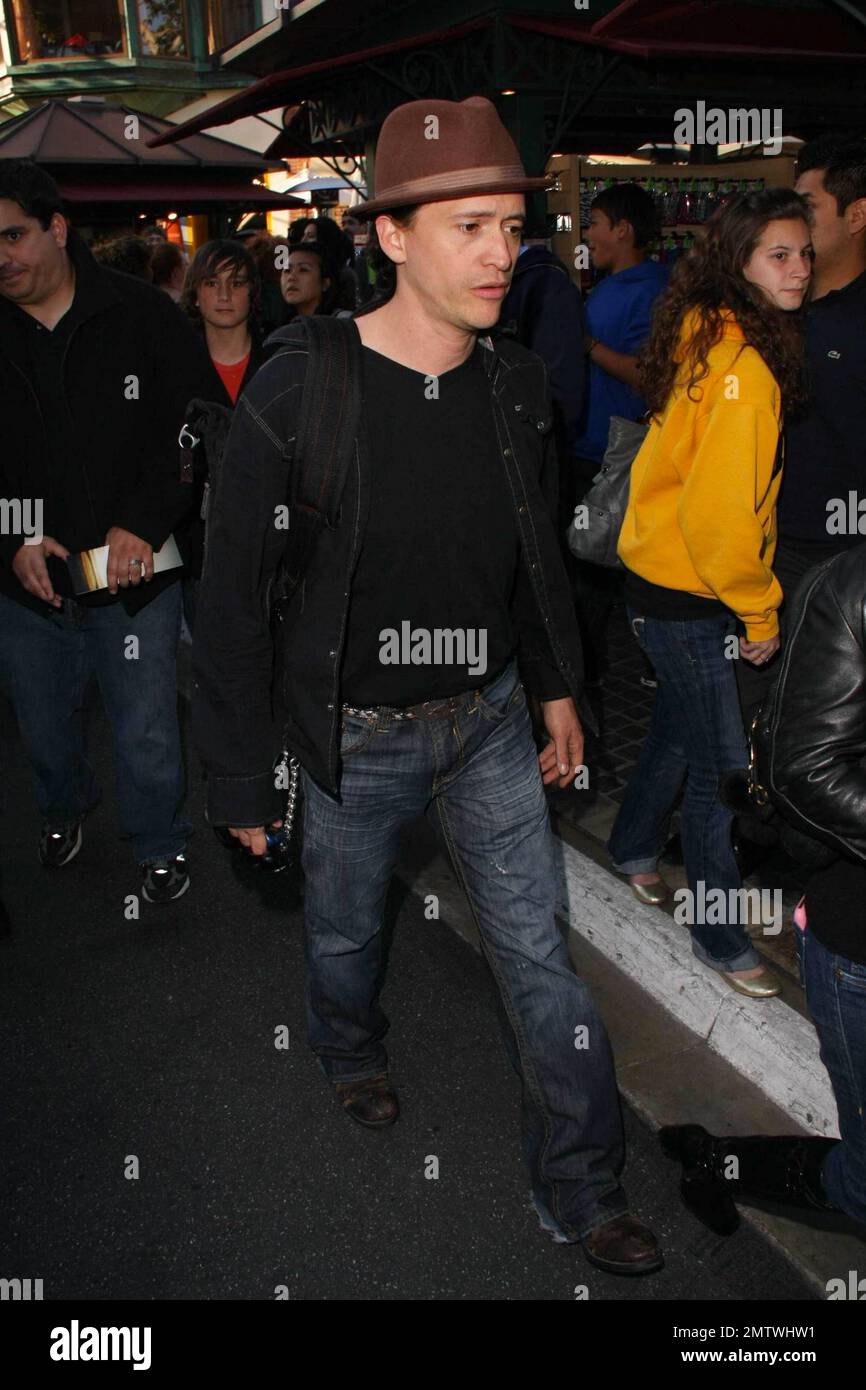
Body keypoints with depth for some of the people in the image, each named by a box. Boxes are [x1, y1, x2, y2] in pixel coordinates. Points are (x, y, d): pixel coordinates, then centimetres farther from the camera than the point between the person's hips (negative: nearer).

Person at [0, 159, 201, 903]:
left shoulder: (142, 315, -7)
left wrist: (143, 524, -18)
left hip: (135, 575, -3)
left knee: (148, 737, 6)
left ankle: (161, 844, 33)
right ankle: (64, 808, 52)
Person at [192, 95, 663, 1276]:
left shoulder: (517, 383, -4)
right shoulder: (296, 395, -19)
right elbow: (235, 602, -13)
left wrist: (557, 688, 13)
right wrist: (242, 779, -9)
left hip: (489, 718, 3)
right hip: (357, 735, -3)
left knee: (540, 954, 8)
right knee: (345, 928, 21)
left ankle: (581, 1187, 29)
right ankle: (351, 1050, 57)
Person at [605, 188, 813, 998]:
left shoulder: (709, 334, 5)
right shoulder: (745, 366, -23)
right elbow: (720, 507, -25)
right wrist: (758, 612, -13)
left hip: (662, 574, 10)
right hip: (689, 594, -10)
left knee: (682, 723, 25)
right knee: (720, 763, 1)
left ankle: (634, 847, 47)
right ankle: (720, 938, 16)